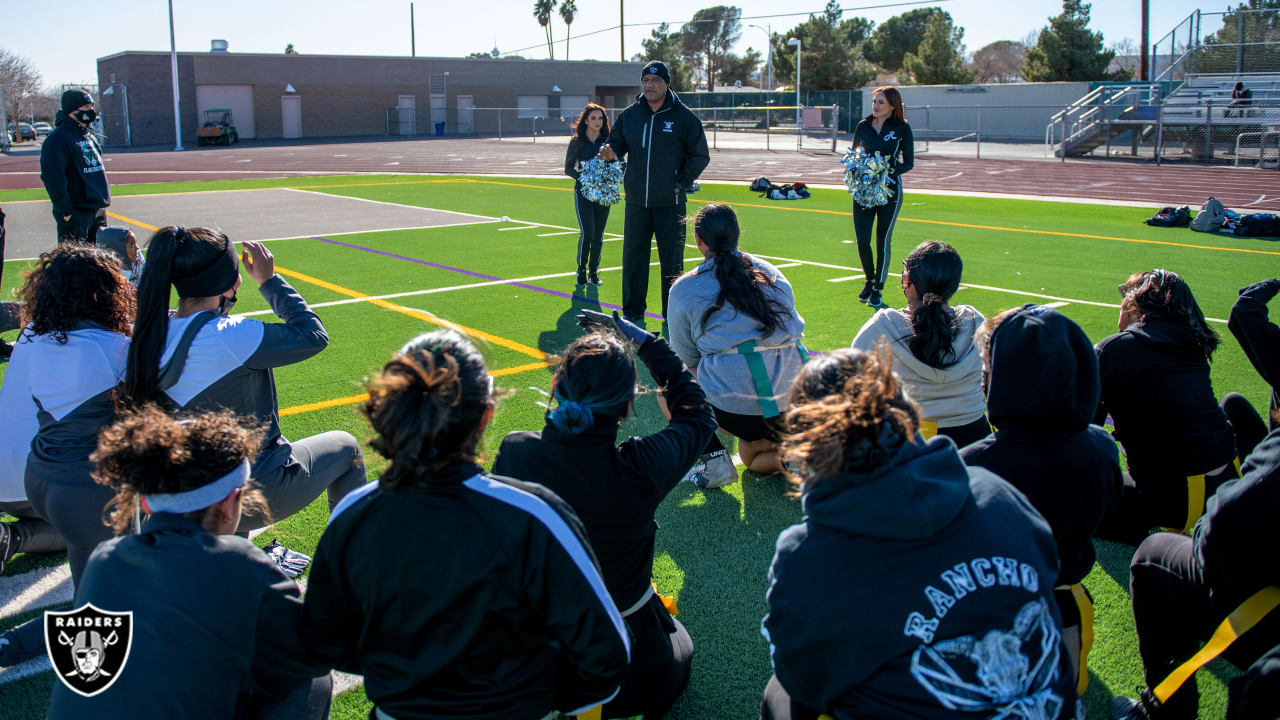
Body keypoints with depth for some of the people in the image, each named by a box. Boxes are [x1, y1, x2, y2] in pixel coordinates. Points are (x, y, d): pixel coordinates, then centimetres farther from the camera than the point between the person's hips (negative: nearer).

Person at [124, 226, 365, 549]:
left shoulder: (154, 334, -8)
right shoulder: (230, 337, -29)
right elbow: (313, 336, -17)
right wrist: (269, 280, -9)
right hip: (261, 492, -6)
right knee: (345, 446, 20)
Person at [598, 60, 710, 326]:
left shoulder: (684, 117, -3)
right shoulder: (629, 115, 6)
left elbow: (700, 156, 1)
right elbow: (616, 144, 11)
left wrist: (680, 184, -6)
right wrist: (610, 152, -13)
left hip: (670, 204, -3)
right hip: (636, 202, 3)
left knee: (672, 261, 3)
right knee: (633, 257, 7)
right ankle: (632, 312, 19)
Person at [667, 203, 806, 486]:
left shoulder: (685, 289, 3)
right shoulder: (772, 273, 15)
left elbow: (687, 359, 10)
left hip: (735, 409, -5)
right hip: (796, 404, 5)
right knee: (753, 459, 34)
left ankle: (715, 459, 7)